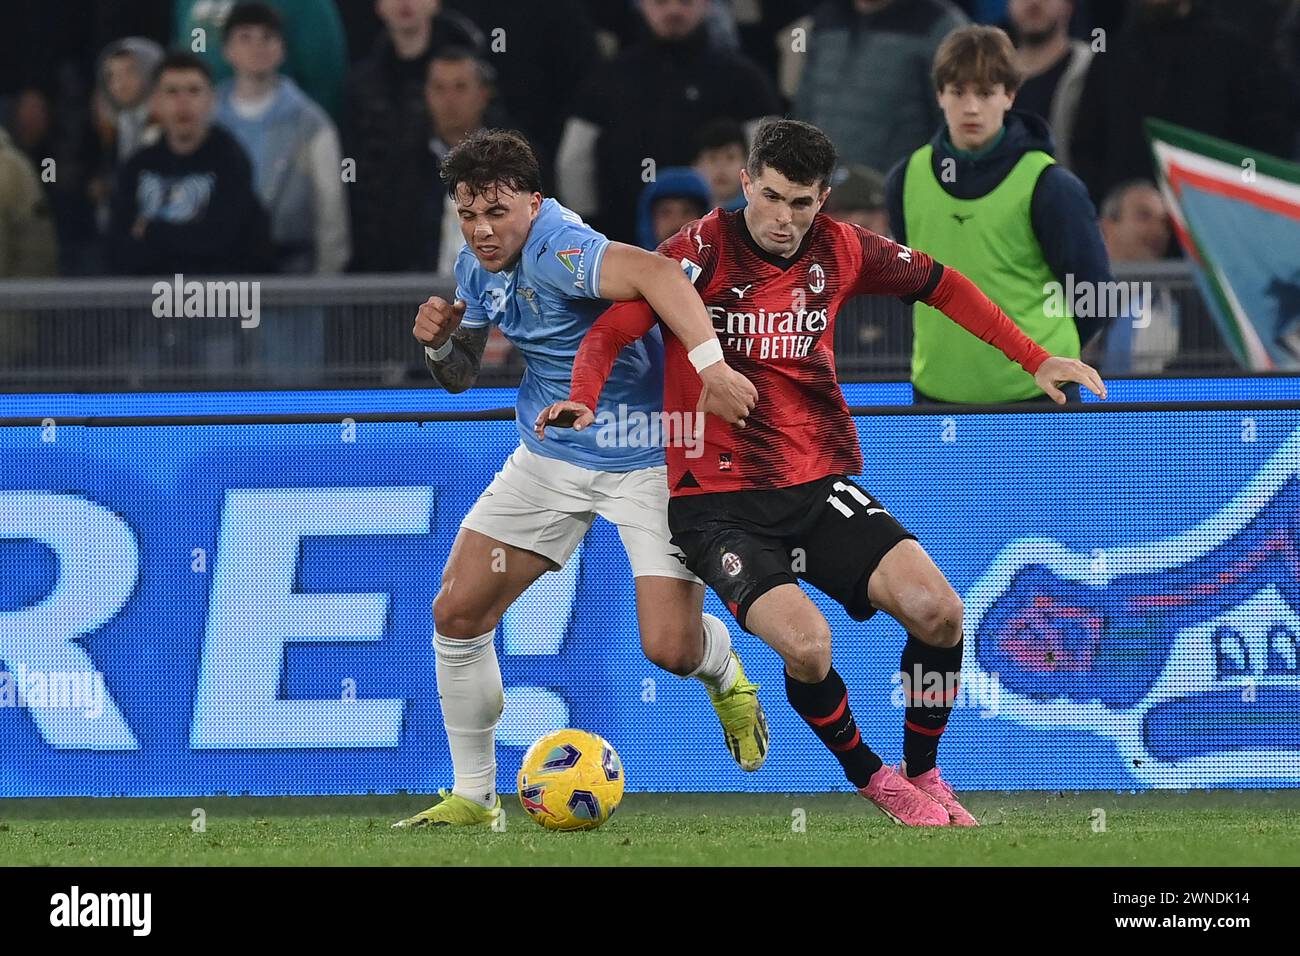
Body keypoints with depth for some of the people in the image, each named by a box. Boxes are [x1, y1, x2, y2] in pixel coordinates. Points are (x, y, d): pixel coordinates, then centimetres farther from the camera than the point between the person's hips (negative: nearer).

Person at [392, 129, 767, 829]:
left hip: (647, 462, -8)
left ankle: (724, 673, 25)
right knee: (457, 613, -2)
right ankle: (472, 796, 13)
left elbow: (656, 272, -45)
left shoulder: (557, 248, -28)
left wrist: (711, 364, -56)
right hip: (552, 457, 8)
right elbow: (460, 375, 13)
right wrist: (439, 340, -10)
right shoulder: (478, 266, 1)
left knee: (671, 647, -15)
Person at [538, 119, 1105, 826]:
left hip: (819, 486, 4)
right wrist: (583, 402, -34)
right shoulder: (704, 250, -8)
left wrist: (1036, 359, 19)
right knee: (806, 646, -28)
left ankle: (922, 777, 7)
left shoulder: (839, 251, 5)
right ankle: (873, 781, 1)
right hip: (718, 498, -4)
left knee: (936, 608, -18)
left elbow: (940, 285, 21)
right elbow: (608, 333, -13)